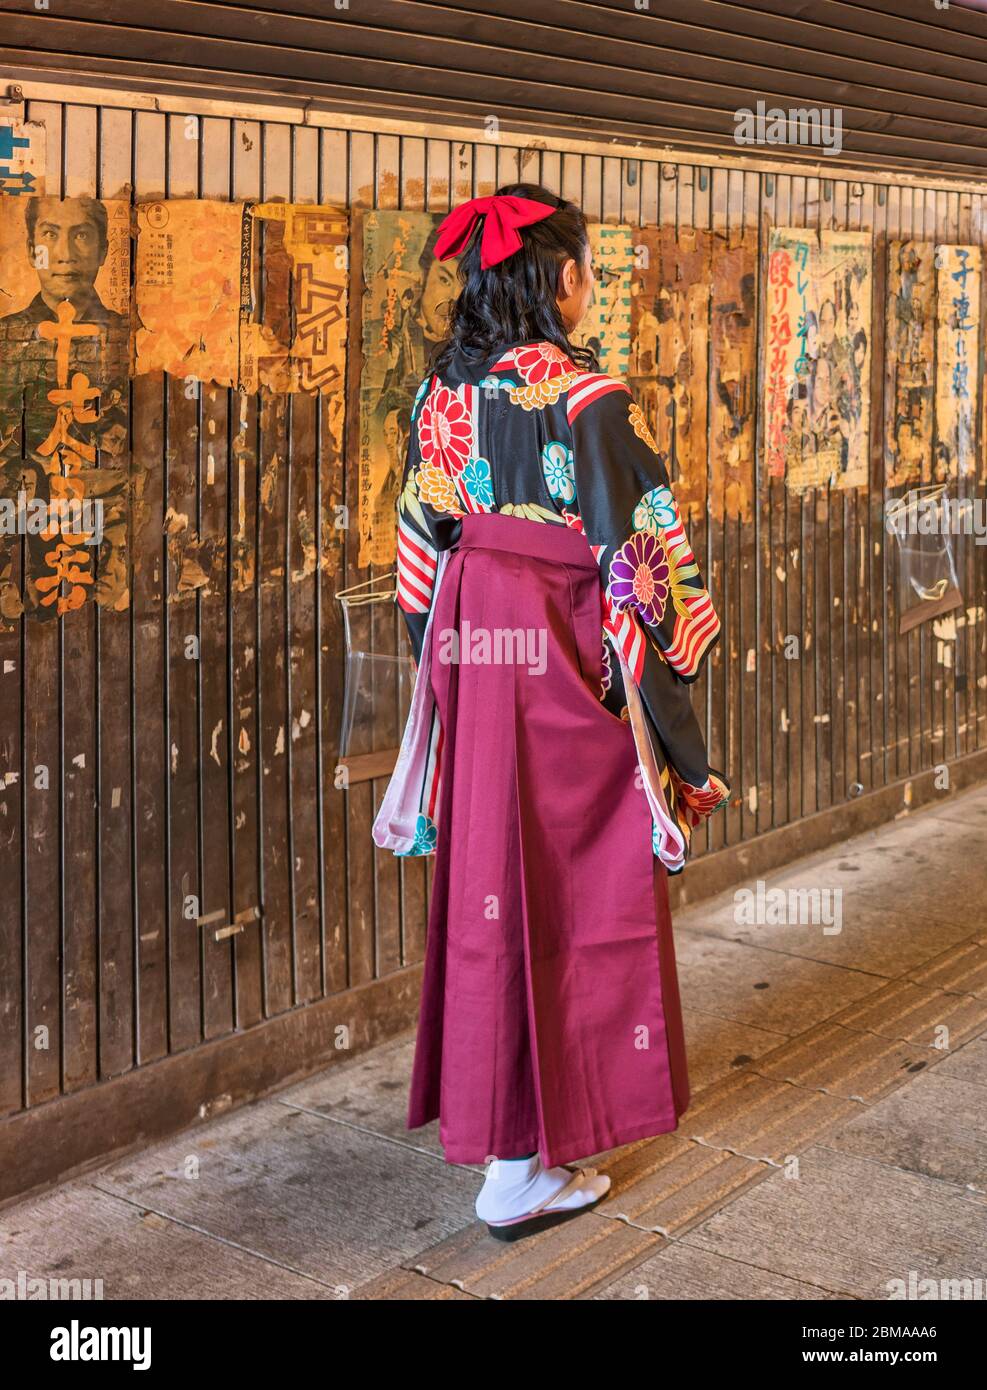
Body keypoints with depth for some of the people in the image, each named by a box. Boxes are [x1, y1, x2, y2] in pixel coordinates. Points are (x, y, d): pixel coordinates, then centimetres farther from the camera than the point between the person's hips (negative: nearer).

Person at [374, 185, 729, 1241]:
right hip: (566, 677, -6)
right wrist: (671, 738, -9)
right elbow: (632, 576, -16)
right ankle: (526, 1166, 14)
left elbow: (419, 562, 9)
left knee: (487, 886, 18)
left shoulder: (440, 398, 3)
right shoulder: (591, 405, -16)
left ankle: (483, 1103, 34)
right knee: (566, 897, 5)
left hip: (469, 667, 6)